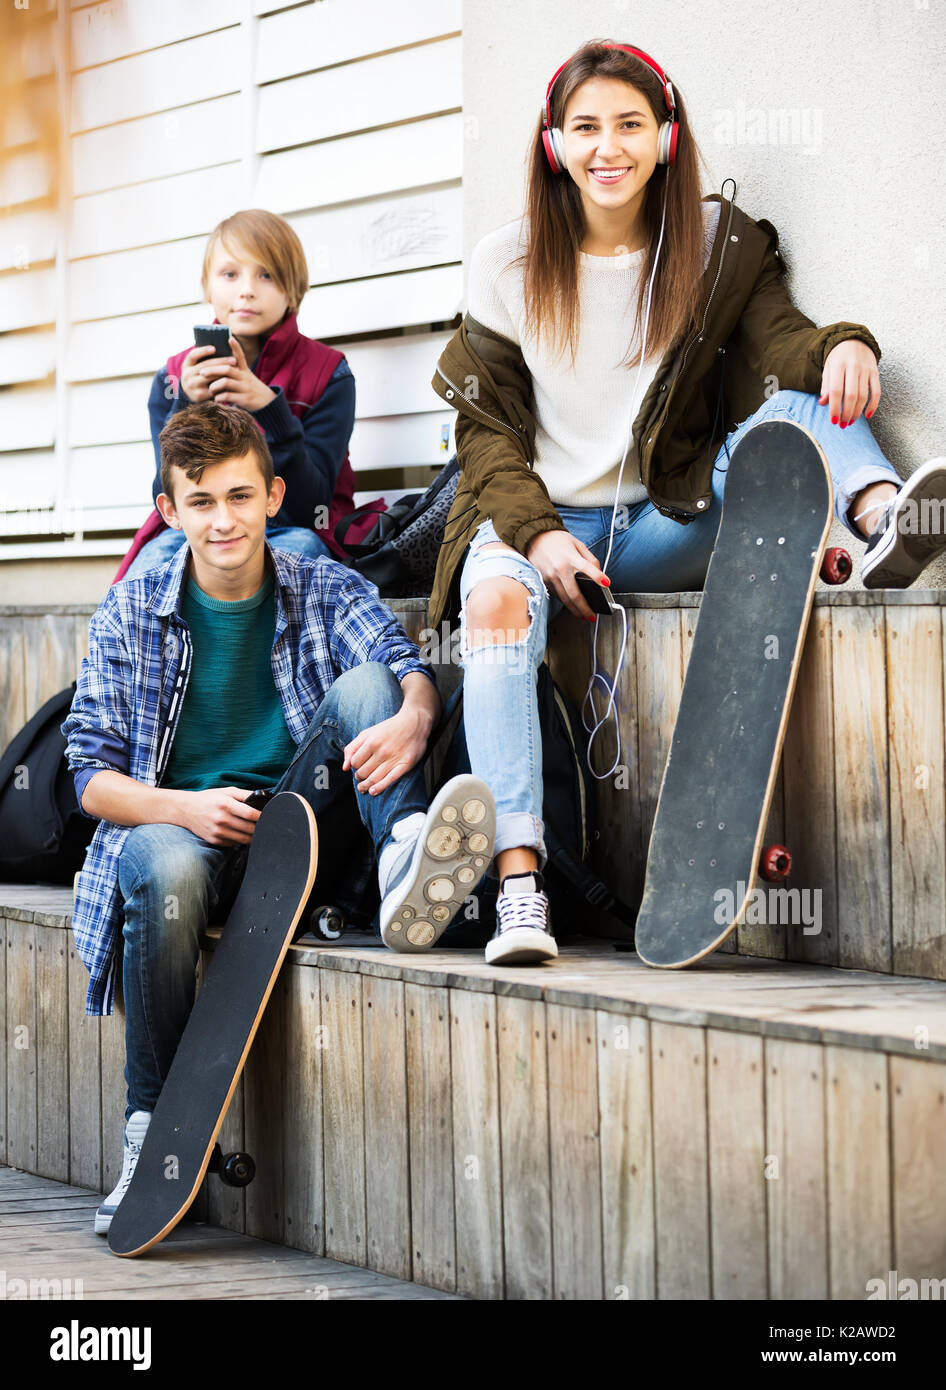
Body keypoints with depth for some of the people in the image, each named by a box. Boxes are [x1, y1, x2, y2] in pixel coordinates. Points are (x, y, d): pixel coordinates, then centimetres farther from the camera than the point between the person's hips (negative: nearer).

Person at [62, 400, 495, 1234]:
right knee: (168, 870, -38)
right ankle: (153, 1131, -31)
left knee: (364, 686, -22)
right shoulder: (133, 612, 7)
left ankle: (405, 860, -51)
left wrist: (414, 717, -38)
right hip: (176, 824, -1)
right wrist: (186, 807, -18)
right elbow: (93, 773, 3)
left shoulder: (329, 592, 8)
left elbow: (406, 666, -12)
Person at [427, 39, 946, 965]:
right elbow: (488, 426, 3)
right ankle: (518, 881, -46)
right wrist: (536, 535, -14)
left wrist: (839, 347, -33)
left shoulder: (719, 247, 7)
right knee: (496, 600, -37)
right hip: (537, 519, -1)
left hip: (665, 525, 2)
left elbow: (779, 342, -7)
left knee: (799, 402, -21)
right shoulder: (506, 265, 4)